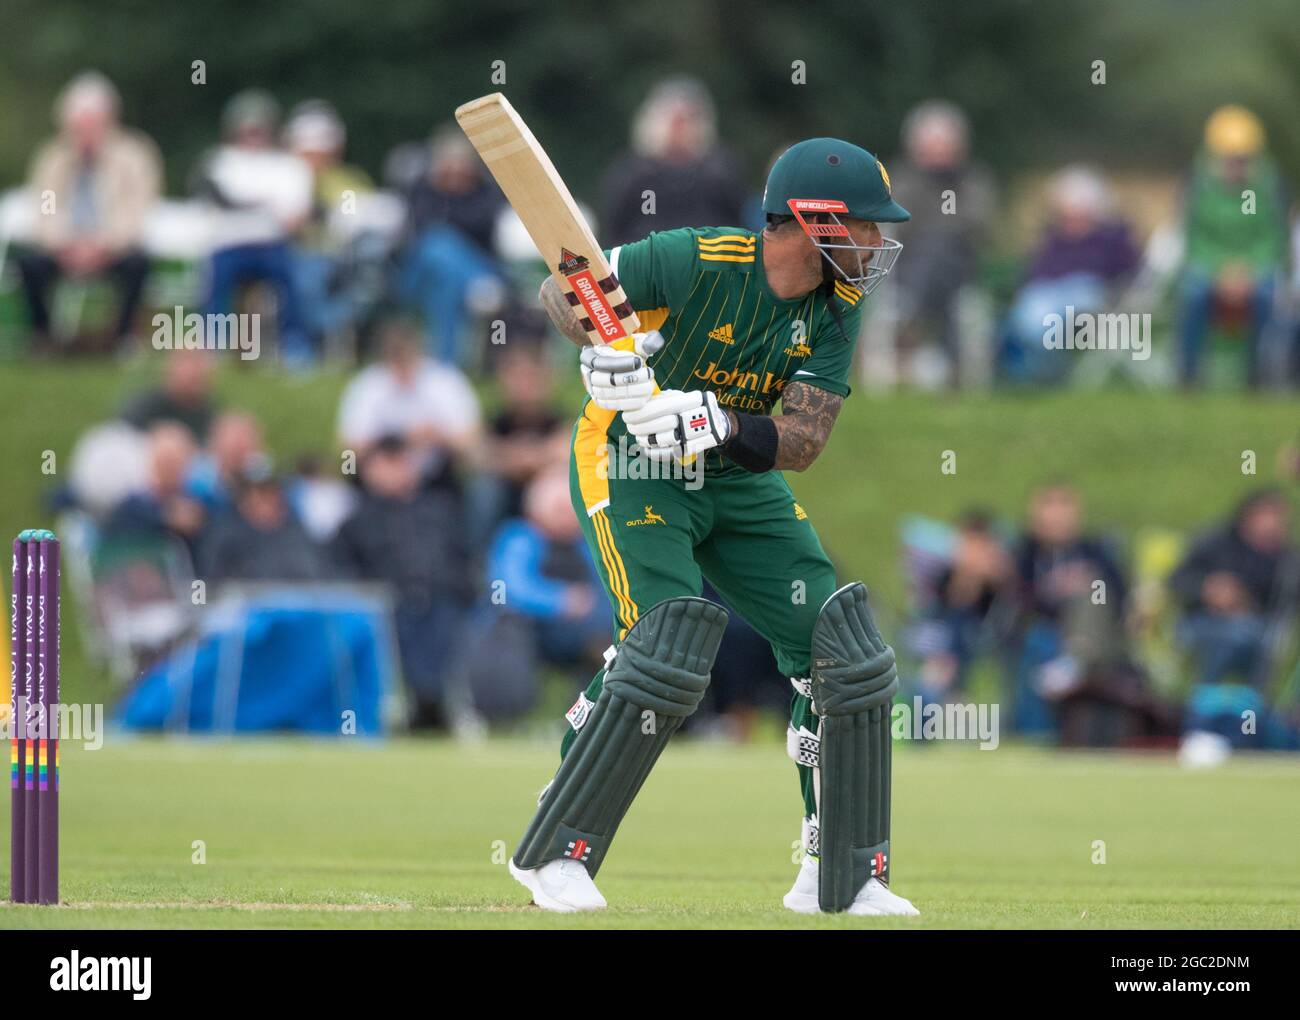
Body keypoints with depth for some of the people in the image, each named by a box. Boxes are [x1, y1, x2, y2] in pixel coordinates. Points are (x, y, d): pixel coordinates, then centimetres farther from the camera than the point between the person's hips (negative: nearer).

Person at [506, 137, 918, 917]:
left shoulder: (837, 311, -7)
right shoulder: (696, 261, -22)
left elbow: (802, 442, -16)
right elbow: (563, 288, -15)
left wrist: (715, 423, -34)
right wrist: (605, 344, -36)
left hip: (740, 483, 6)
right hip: (629, 467, -6)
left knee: (846, 655, -3)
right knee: (670, 647, -25)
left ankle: (845, 879, 8)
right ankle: (554, 853, -12)